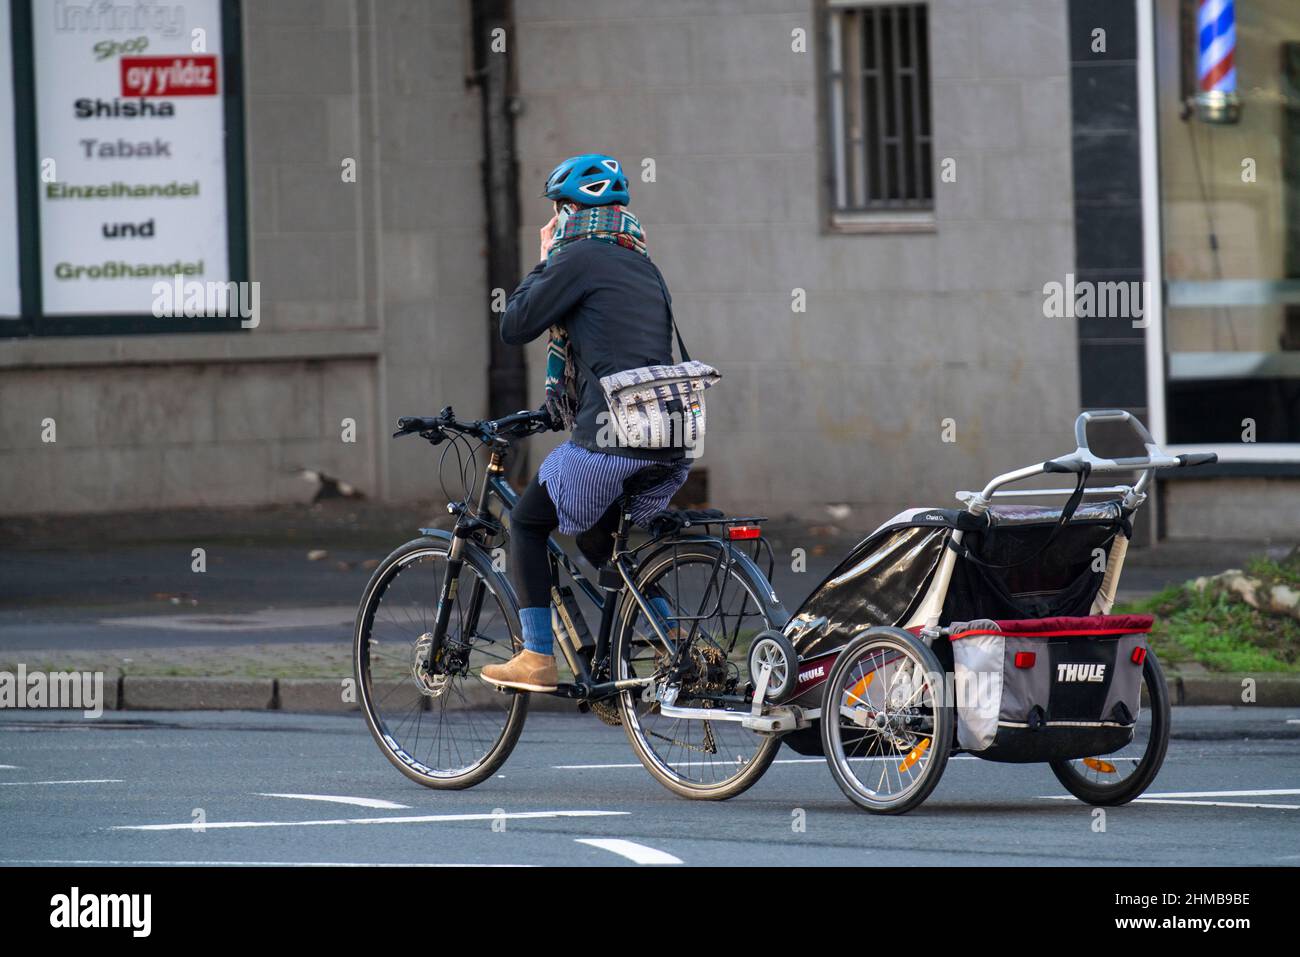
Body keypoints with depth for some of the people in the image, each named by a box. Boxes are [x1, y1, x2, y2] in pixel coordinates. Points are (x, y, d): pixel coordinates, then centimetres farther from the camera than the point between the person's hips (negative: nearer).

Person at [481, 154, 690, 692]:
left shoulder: (580, 258, -3)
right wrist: (555, 409, 41)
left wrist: (543, 263, 12)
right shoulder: (643, 267, 23)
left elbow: (515, 327, -1)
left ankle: (537, 659, 4)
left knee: (527, 523, 11)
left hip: (608, 436, -8)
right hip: (671, 444, 8)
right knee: (597, 538, 26)